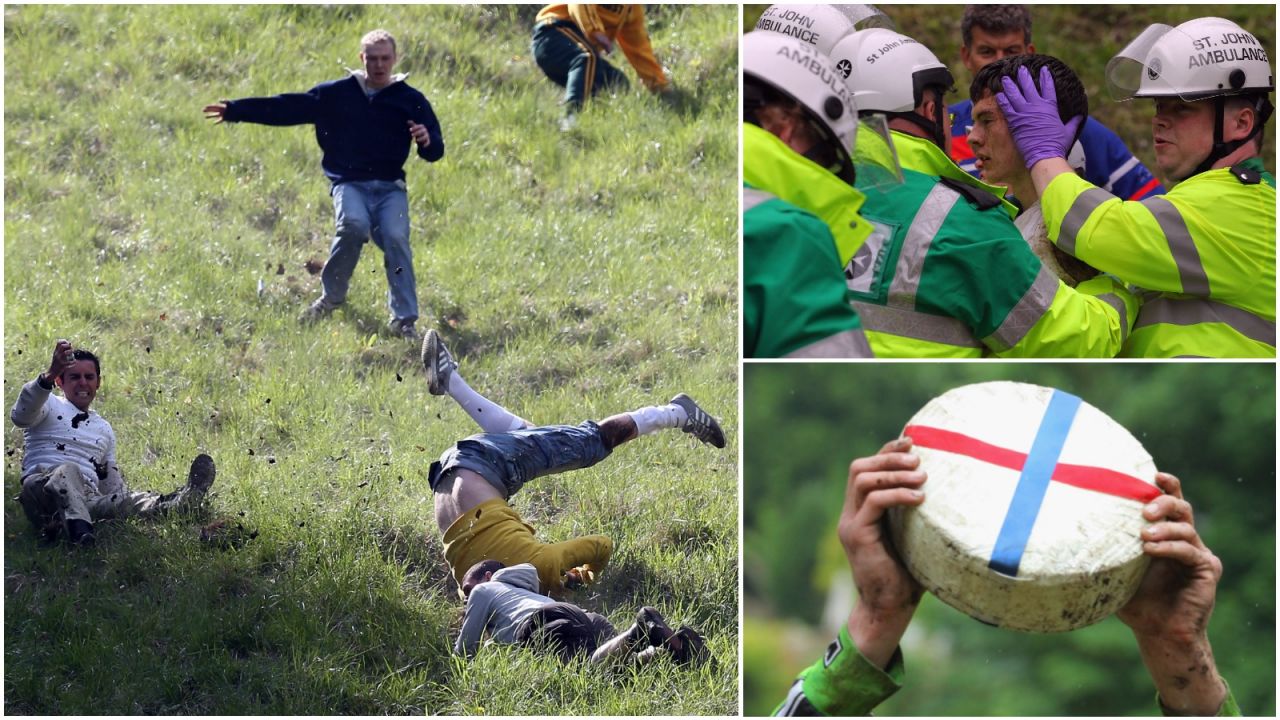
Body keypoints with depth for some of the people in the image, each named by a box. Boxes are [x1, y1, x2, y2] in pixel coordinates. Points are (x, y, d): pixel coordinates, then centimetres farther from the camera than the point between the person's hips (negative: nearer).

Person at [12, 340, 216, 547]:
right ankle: (78, 530, -62)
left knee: (127, 499, -24)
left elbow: (113, 485, 32)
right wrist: (50, 374, -30)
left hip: (88, 500, 5)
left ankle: (184, 499, -48)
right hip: (42, 489, -5)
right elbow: (20, 416, -13)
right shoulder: (51, 407, 12)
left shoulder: (104, 429, 30)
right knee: (68, 470, -38)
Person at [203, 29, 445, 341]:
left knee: (395, 237, -24)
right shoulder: (337, 94, 10)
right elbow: (287, 107, 10)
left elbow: (435, 152, 8)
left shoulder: (410, 99, 8)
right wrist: (234, 110, 5)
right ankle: (332, 296, -8)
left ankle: (404, 319, -19)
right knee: (354, 225, -30)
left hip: (390, 186, 0)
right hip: (349, 183, 0)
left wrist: (427, 141, -18)